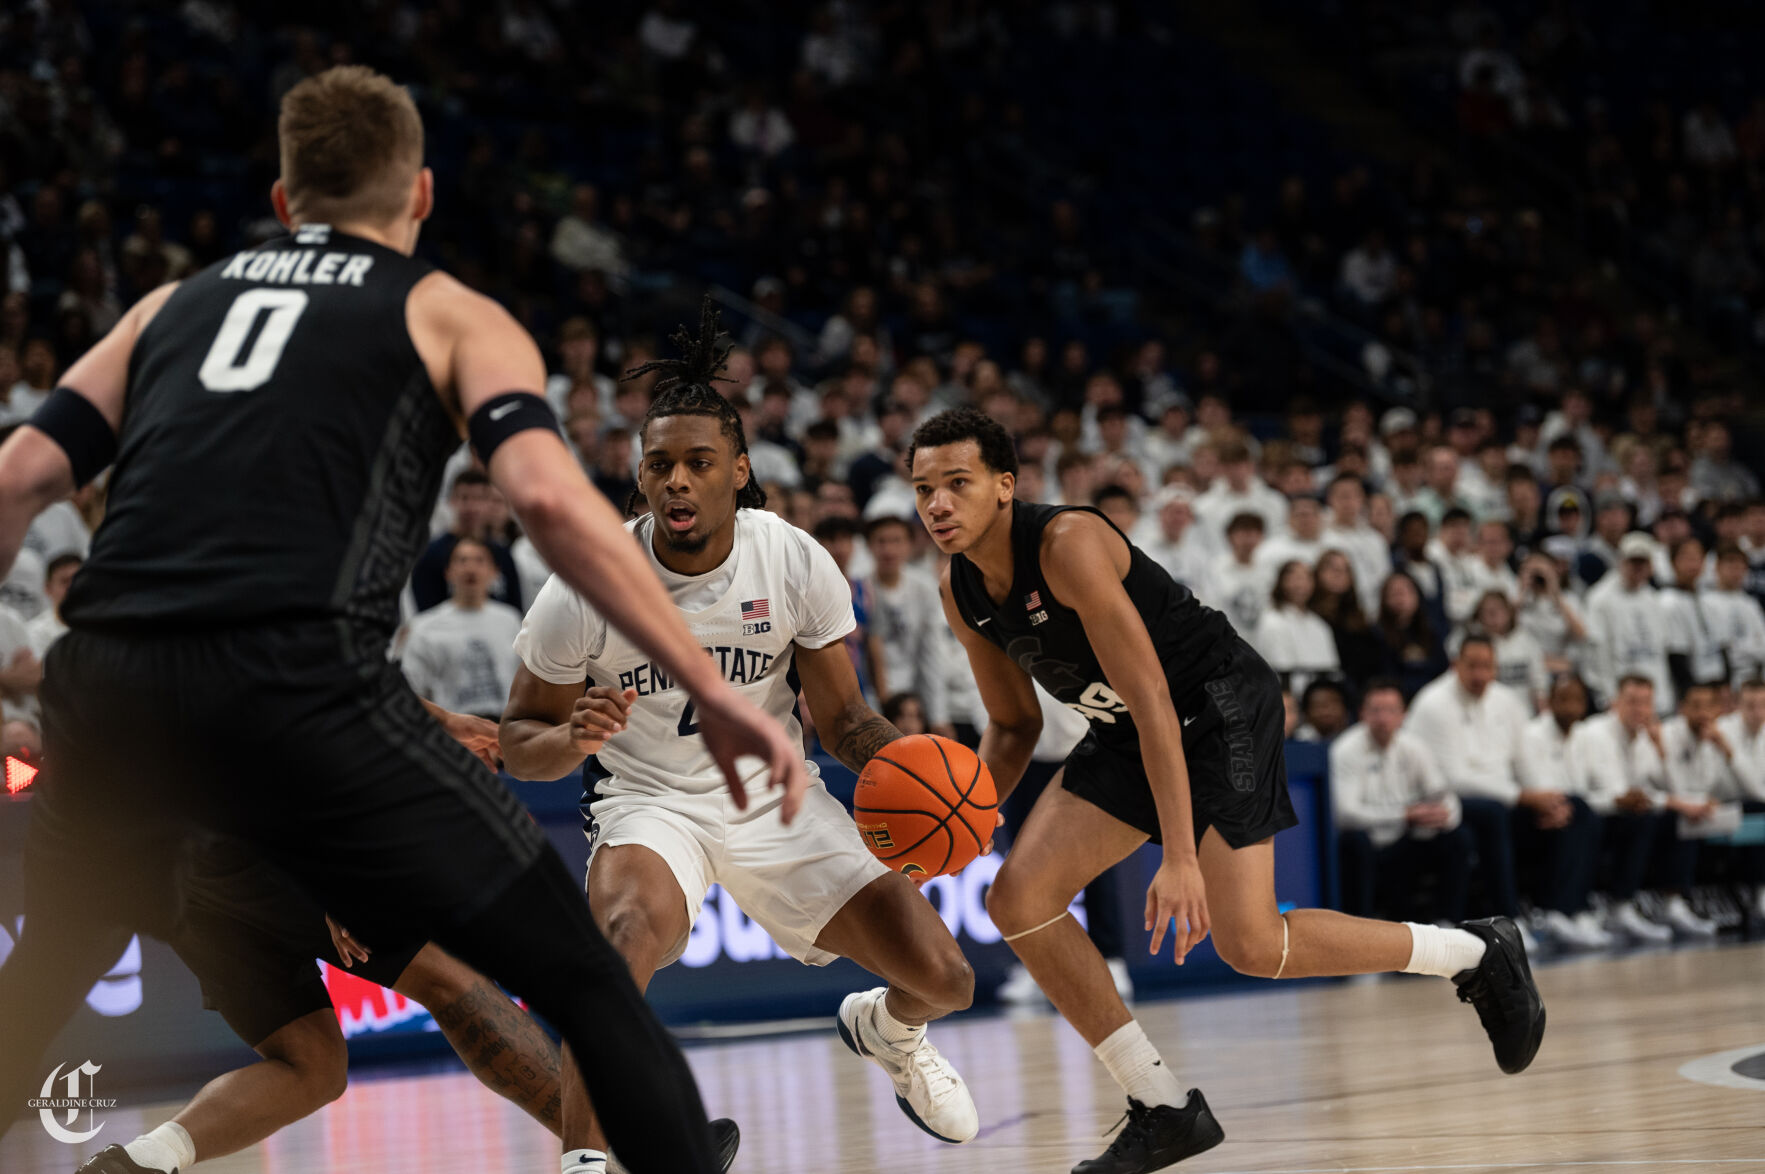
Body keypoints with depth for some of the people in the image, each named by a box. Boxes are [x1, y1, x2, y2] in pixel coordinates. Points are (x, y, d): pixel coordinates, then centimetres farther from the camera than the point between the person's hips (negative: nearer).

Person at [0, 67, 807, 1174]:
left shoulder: (172, 303, 27)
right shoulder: (455, 317, 15)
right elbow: (549, 495, -3)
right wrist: (713, 691, -3)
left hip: (107, 678, 5)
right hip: (299, 687, -5)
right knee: (588, 986, 6)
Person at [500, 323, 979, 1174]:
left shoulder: (797, 563, -13)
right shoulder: (586, 588, -19)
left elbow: (842, 719, -2)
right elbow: (519, 744, -8)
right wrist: (575, 738, -32)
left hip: (773, 794, 3)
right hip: (649, 803, -3)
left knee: (943, 981, -1)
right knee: (632, 936, -39)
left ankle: (884, 1031, 39)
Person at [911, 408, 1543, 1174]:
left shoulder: (1067, 543, -29)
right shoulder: (960, 594, -3)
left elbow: (1151, 701, -31)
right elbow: (1013, 724, 11)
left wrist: (1180, 857, -35)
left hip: (1220, 703, -8)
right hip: (1127, 731, 8)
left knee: (1250, 944, -16)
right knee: (1019, 899, -7)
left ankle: (1477, 954, 6)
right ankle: (1164, 1110, 0)